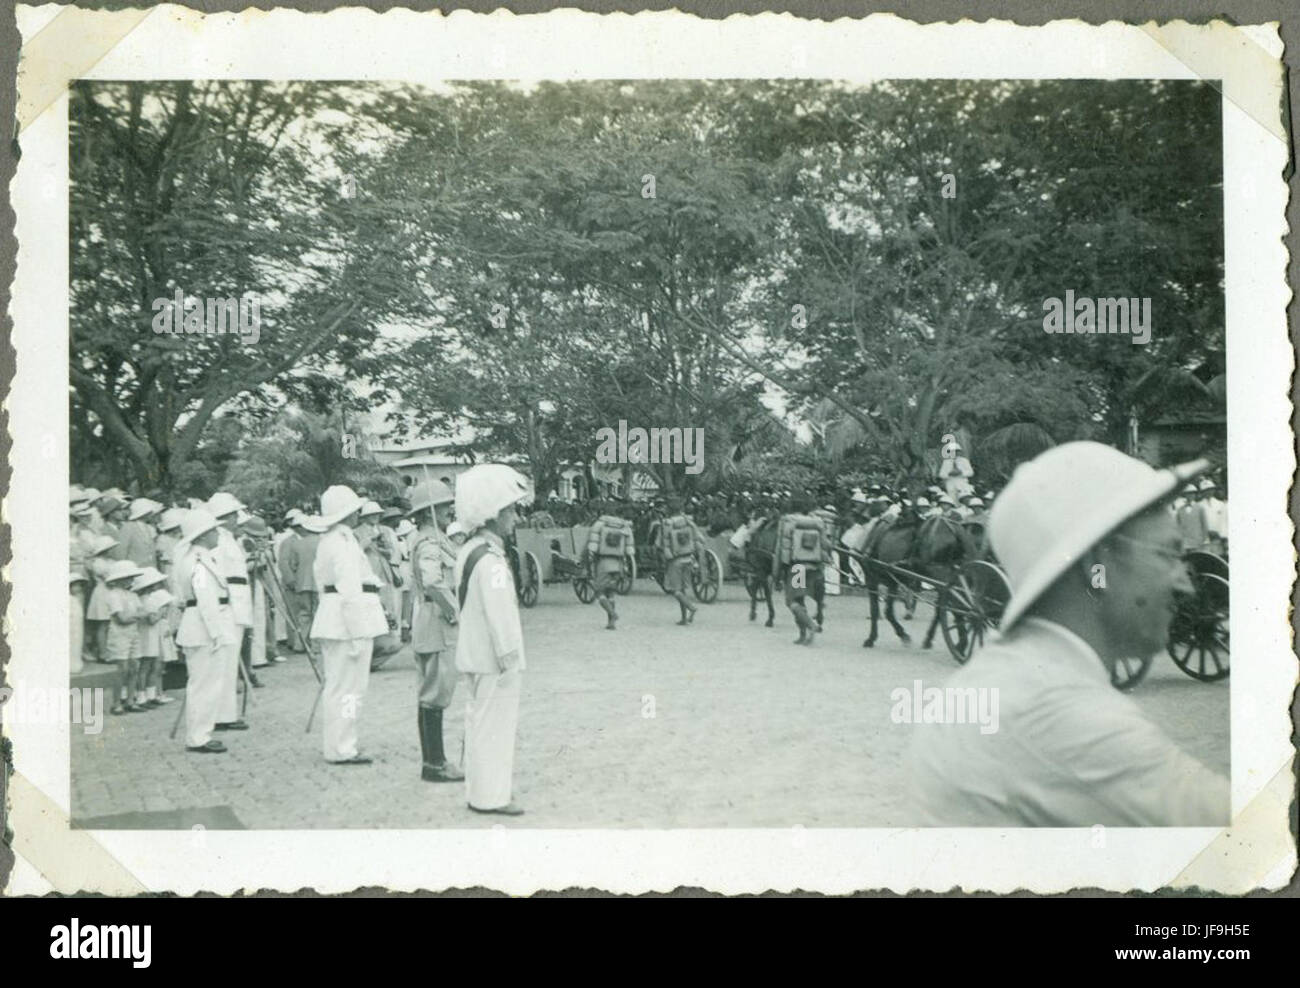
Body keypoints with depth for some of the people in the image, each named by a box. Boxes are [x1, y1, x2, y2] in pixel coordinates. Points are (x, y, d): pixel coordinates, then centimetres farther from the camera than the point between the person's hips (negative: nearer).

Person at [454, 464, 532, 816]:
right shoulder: (491, 561, -21)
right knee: (494, 726, -1)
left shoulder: (468, 551, 11)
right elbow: (500, 616, -23)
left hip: (475, 657, 10)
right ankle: (491, 796, 6)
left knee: (480, 722, 17)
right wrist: (510, 661, -18)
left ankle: (480, 790, 27)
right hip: (493, 662, -10)